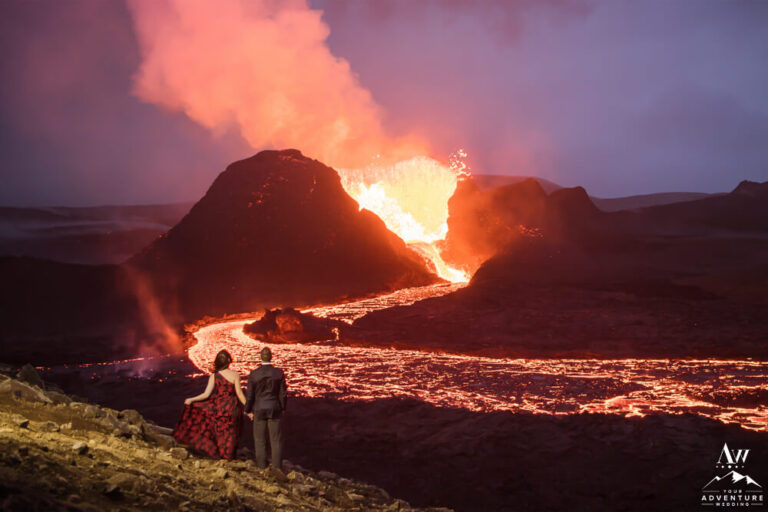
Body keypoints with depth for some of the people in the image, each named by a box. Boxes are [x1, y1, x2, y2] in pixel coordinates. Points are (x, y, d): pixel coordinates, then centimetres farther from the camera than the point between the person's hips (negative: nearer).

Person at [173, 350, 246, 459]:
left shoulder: (214, 376, -7)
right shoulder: (235, 375, -13)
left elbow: (206, 394, -11)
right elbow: (239, 394, -13)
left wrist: (191, 400, -3)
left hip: (219, 407, 2)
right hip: (232, 407, -2)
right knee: (230, 432, 14)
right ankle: (229, 454, 23)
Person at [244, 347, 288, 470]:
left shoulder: (253, 374, -11)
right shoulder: (279, 373, -8)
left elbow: (250, 395, -6)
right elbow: (283, 393, -3)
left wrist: (248, 410, 7)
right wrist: (282, 408, 11)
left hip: (259, 410, -1)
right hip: (274, 409, 1)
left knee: (259, 439, 12)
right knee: (276, 439, 9)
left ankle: (262, 467, 15)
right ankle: (277, 467, 9)